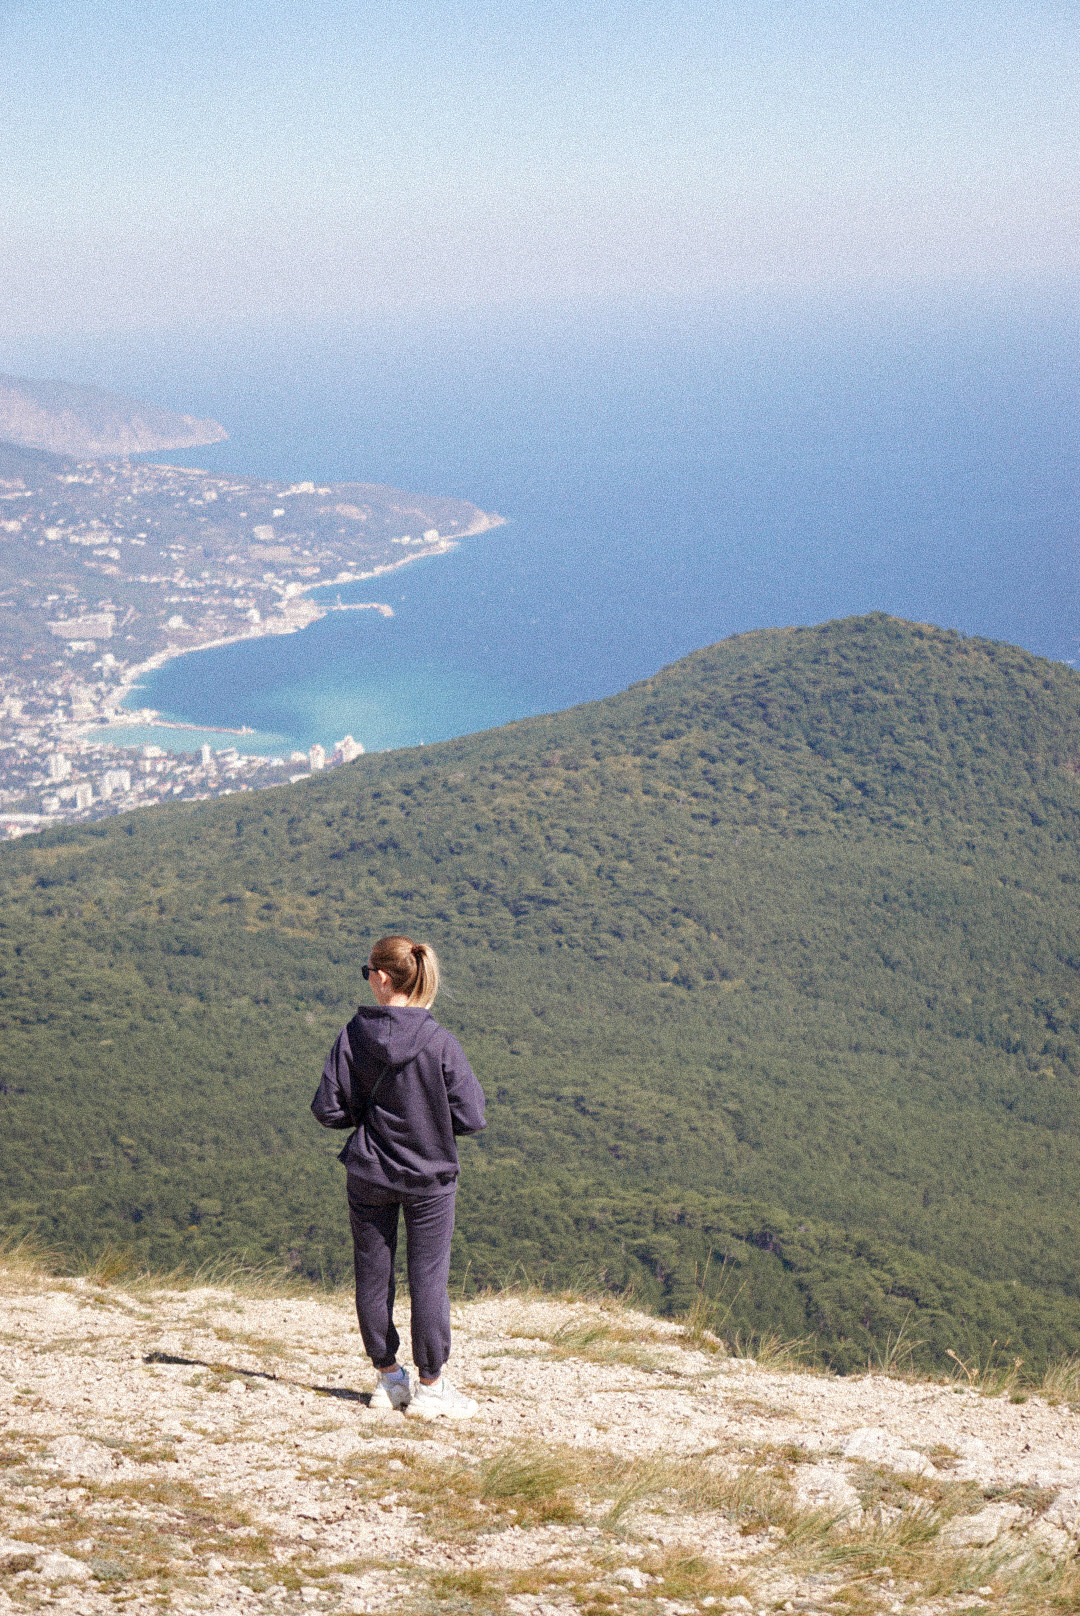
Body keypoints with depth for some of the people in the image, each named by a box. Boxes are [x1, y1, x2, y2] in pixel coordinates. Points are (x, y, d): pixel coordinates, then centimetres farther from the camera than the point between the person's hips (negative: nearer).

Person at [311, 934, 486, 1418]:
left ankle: (388, 1378, 24)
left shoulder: (353, 1036, -11)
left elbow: (328, 1109, -7)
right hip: (429, 1177, -2)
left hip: (368, 1176, 2)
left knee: (373, 1274, 14)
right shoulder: (439, 1041, -16)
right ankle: (430, 1387, 13)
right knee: (428, 1277, 7)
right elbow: (470, 1118, -14)